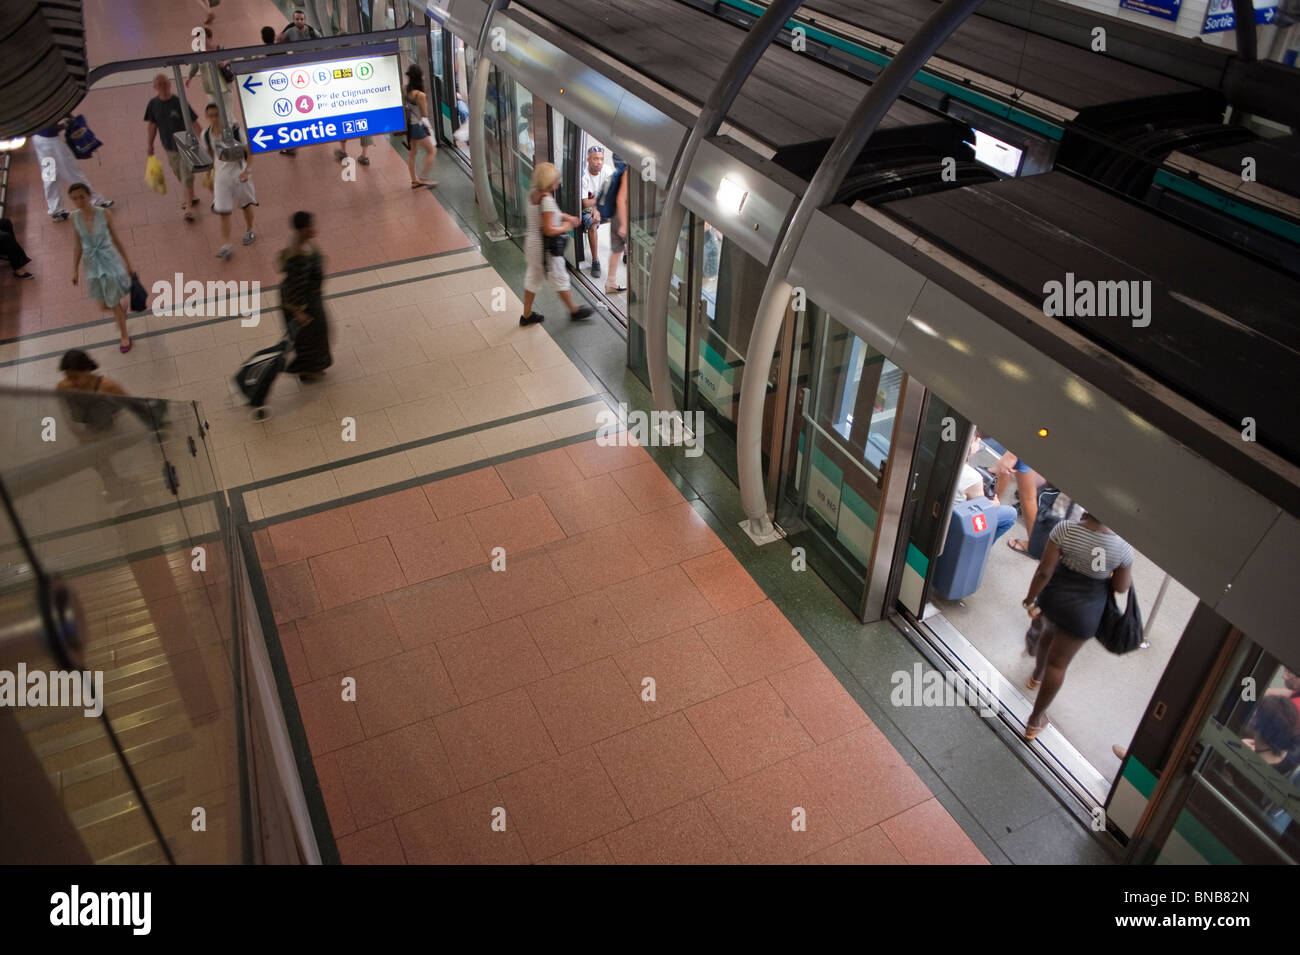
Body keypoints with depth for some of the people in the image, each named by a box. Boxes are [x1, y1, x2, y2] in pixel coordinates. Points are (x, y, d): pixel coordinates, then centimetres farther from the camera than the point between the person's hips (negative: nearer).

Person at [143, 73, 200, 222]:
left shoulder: (179, 102, -16)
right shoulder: (153, 104, -2)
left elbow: (194, 122, -12)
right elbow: (152, 125, 9)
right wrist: (150, 145, 14)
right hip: (169, 147, 5)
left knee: (187, 177, -6)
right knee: (179, 176, 19)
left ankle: (187, 208, -1)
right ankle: (191, 197, 41)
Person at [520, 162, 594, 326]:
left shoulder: (534, 194, 2)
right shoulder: (547, 200, -26)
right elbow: (548, 230, -29)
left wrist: (566, 217, 15)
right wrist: (564, 228, -11)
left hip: (532, 244, 9)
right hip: (545, 248, -9)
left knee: (533, 279, 18)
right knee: (560, 279, 10)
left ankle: (526, 315, 28)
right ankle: (574, 311, 28)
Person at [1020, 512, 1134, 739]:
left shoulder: (1065, 529, -22)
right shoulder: (1123, 547, -22)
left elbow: (1044, 571, -16)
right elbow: (1121, 588, -9)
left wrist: (1030, 598, -2)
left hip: (1053, 598, 2)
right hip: (1084, 611, -2)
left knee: (1049, 633, 34)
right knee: (1058, 662, 11)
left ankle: (1037, 676, 62)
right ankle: (1035, 720, 23)